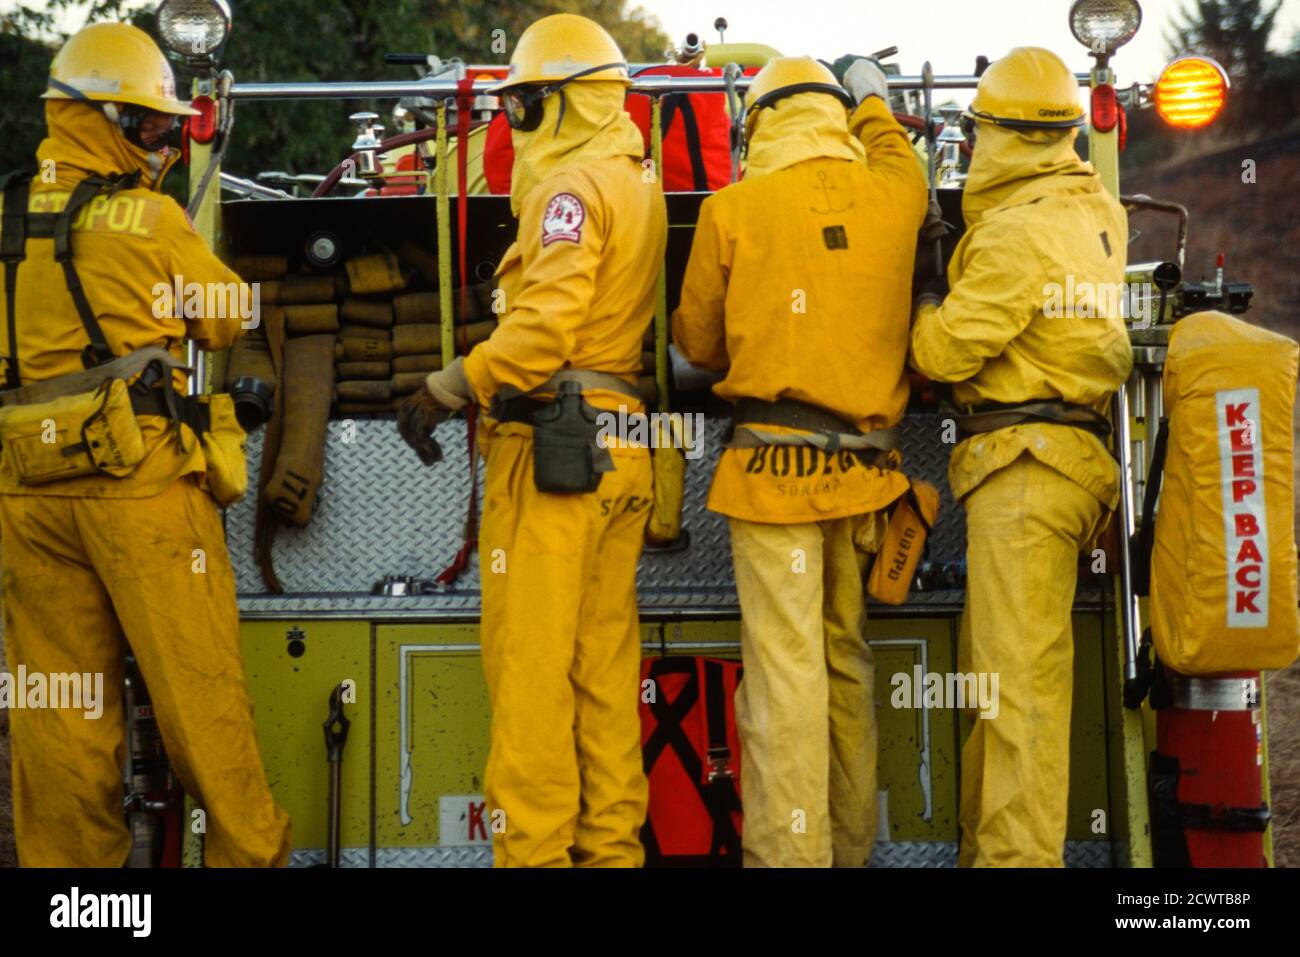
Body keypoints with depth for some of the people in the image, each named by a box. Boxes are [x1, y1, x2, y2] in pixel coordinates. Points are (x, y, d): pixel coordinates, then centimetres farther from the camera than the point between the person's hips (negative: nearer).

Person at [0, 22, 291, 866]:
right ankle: (250, 850, 11)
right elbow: (227, 322, 6)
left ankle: (69, 858, 18)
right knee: (197, 682, 2)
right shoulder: (152, 216, -6)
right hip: (139, 478, -5)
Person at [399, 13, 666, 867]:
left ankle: (534, 848, -1)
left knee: (530, 667, -4)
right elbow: (611, 315, 10)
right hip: (621, 446, 9)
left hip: (551, 446, -9)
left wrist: (450, 387, -11)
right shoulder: (641, 187, 16)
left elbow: (545, 326, -20)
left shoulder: (571, 185, -10)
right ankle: (612, 842, 17)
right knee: (606, 664, 12)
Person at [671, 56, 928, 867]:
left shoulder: (733, 209, -2)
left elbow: (698, 341, 9)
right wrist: (874, 106, 52)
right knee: (847, 660, 15)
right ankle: (851, 846, 24)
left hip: (774, 465, -4)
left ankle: (790, 852, -7)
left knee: (785, 669, -6)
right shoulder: (891, 194, 6)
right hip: (864, 468, 4)